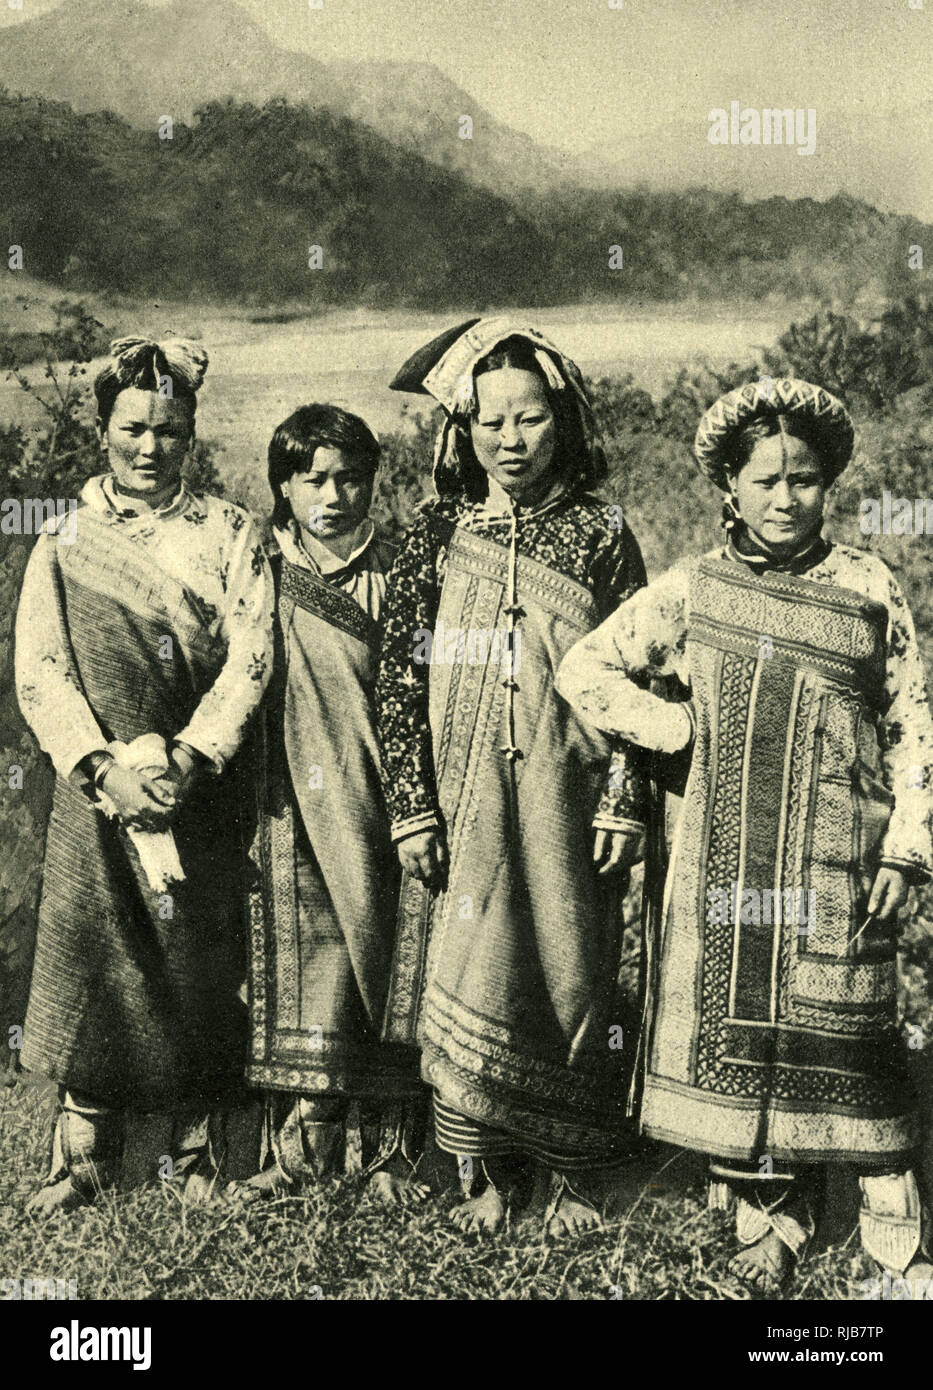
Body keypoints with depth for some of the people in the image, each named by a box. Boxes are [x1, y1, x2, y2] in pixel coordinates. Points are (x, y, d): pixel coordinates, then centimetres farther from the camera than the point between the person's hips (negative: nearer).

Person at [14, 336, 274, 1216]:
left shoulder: (228, 534, 6)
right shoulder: (63, 541, 8)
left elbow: (250, 657, -4)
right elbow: (37, 672, -1)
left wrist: (189, 757, -16)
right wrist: (105, 766, -15)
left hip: (200, 789, 0)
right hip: (96, 790, 0)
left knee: (190, 966, 4)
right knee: (91, 962, 0)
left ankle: (164, 1152, 19)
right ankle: (83, 1157, 13)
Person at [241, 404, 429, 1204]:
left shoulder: (396, 575, 3)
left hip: (382, 804, 0)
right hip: (298, 811, 1)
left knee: (390, 969, 4)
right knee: (303, 966, 3)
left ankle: (393, 1151, 16)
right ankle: (301, 1144, 17)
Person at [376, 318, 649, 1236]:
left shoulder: (600, 535, 2)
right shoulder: (436, 537, 4)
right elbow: (399, 678, 1)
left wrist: (621, 803, -5)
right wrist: (412, 808, -4)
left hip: (564, 799, -1)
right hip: (463, 804, 1)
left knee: (569, 978, 6)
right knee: (465, 981, 2)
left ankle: (574, 1175, 21)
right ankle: (493, 1171, 18)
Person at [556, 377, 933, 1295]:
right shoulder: (691, 590, 5)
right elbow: (584, 670, 8)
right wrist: (679, 728, 0)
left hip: (837, 862, -1)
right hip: (724, 858, 2)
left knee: (846, 1039, 1)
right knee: (734, 1030, 6)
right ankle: (768, 1225, 21)